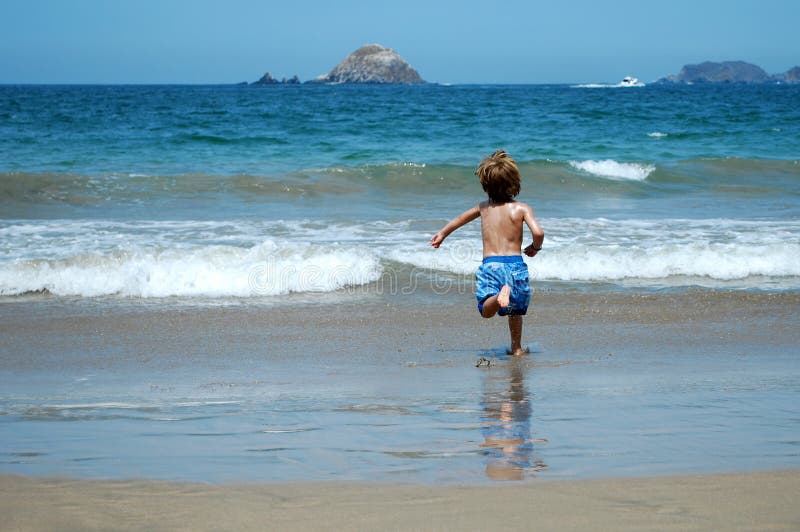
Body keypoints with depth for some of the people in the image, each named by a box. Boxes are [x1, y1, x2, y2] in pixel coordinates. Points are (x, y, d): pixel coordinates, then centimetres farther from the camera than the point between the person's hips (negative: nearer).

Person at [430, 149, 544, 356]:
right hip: (515, 264, 0)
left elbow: (461, 218, 31)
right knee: (515, 310, 20)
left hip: (489, 264, 0)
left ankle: (500, 295, -41)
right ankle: (517, 347, 22)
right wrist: (535, 248, 10)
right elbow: (538, 232, -13)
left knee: (486, 310, -12)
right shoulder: (521, 208, 1)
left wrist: (443, 234, 49)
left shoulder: (484, 207, 13)